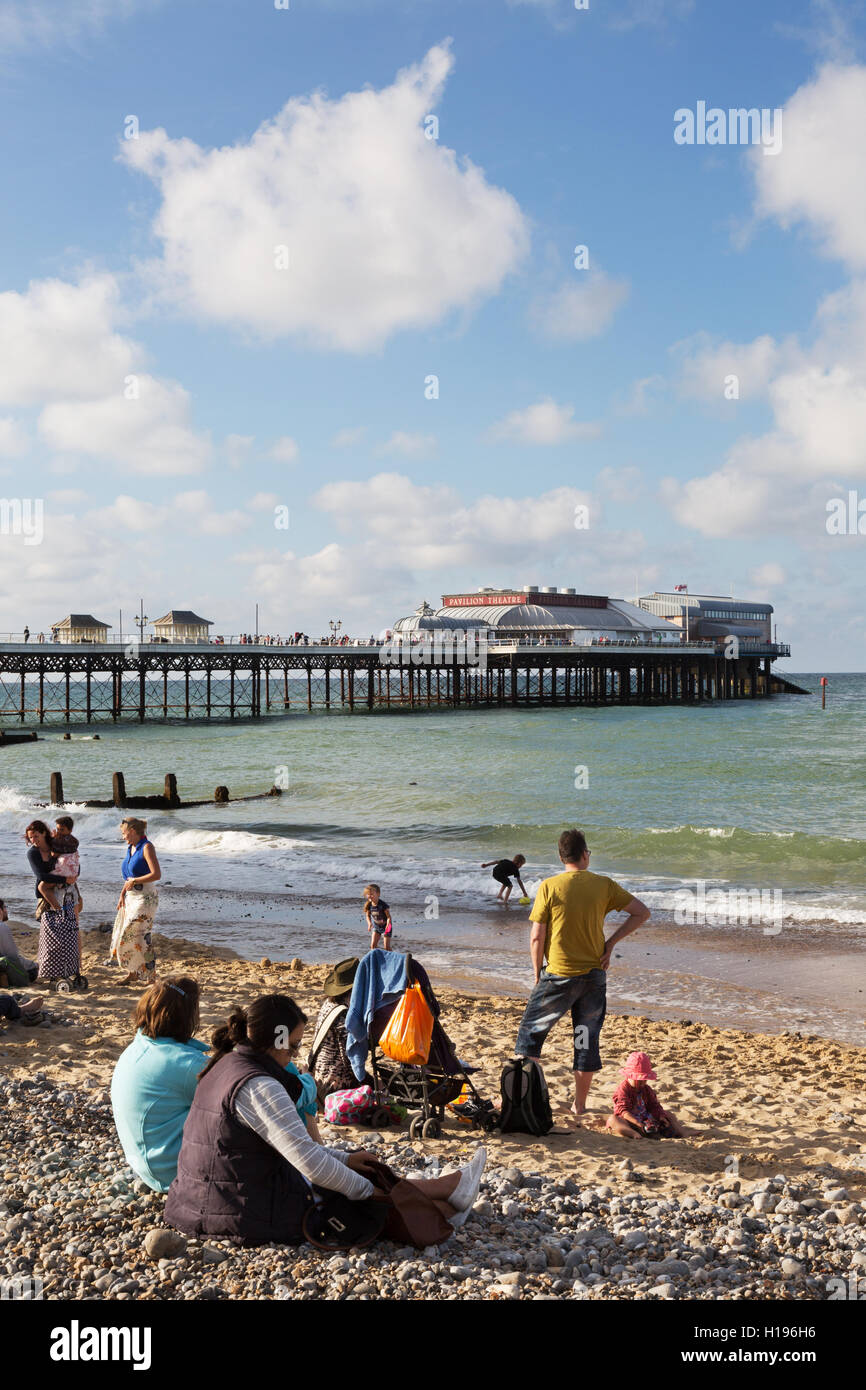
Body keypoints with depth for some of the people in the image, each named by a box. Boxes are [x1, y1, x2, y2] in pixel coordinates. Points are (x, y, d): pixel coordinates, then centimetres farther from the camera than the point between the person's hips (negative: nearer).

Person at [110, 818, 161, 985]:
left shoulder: (146, 847, -12)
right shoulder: (130, 848, 13)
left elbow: (157, 874, -20)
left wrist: (134, 881, -15)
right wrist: (122, 894, 7)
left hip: (145, 898, -9)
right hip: (130, 897, 9)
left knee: (140, 935, -10)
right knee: (122, 935, 8)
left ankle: (150, 976, -2)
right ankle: (132, 973, 18)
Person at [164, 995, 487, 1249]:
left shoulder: (226, 1066, 7)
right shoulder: (258, 1086, -25)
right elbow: (310, 1161, -27)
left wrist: (344, 1159, 15)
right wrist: (366, 1189, -11)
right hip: (247, 1217, -9)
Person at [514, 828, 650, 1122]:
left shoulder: (549, 887, -8)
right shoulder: (604, 885, 0)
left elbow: (536, 938, -8)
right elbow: (642, 912, 6)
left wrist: (538, 974, 5)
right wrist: (610, 943, 6)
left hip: (559, 976, -3)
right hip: (594, 974, 3)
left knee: (530, 1033, 10)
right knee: (587, 1040, 14)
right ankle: (579, 1105, 20)